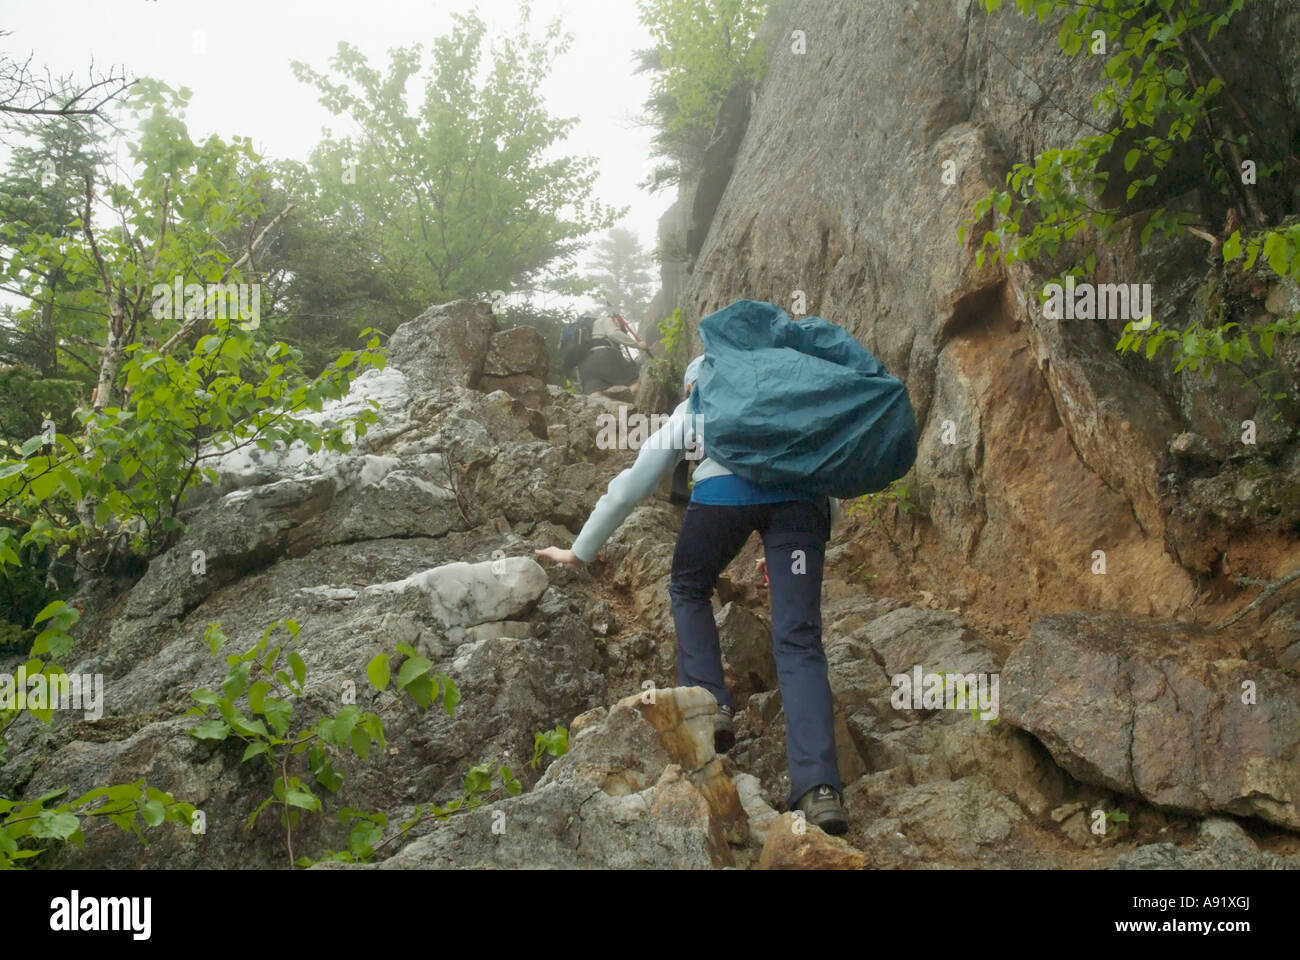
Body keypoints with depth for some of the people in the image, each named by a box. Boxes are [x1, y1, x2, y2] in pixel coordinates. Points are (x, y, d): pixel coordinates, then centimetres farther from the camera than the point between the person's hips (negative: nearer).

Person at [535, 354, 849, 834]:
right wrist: (781, 552, 49)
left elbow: (632, 484, 34)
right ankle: (818, 786, -15)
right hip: (804, 490, 2)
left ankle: (709, 705, 8)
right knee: (798, 639, 0)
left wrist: (580, 551, 42)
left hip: (726, 486, -2)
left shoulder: (691, 408, 33)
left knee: (688, 590, 26)